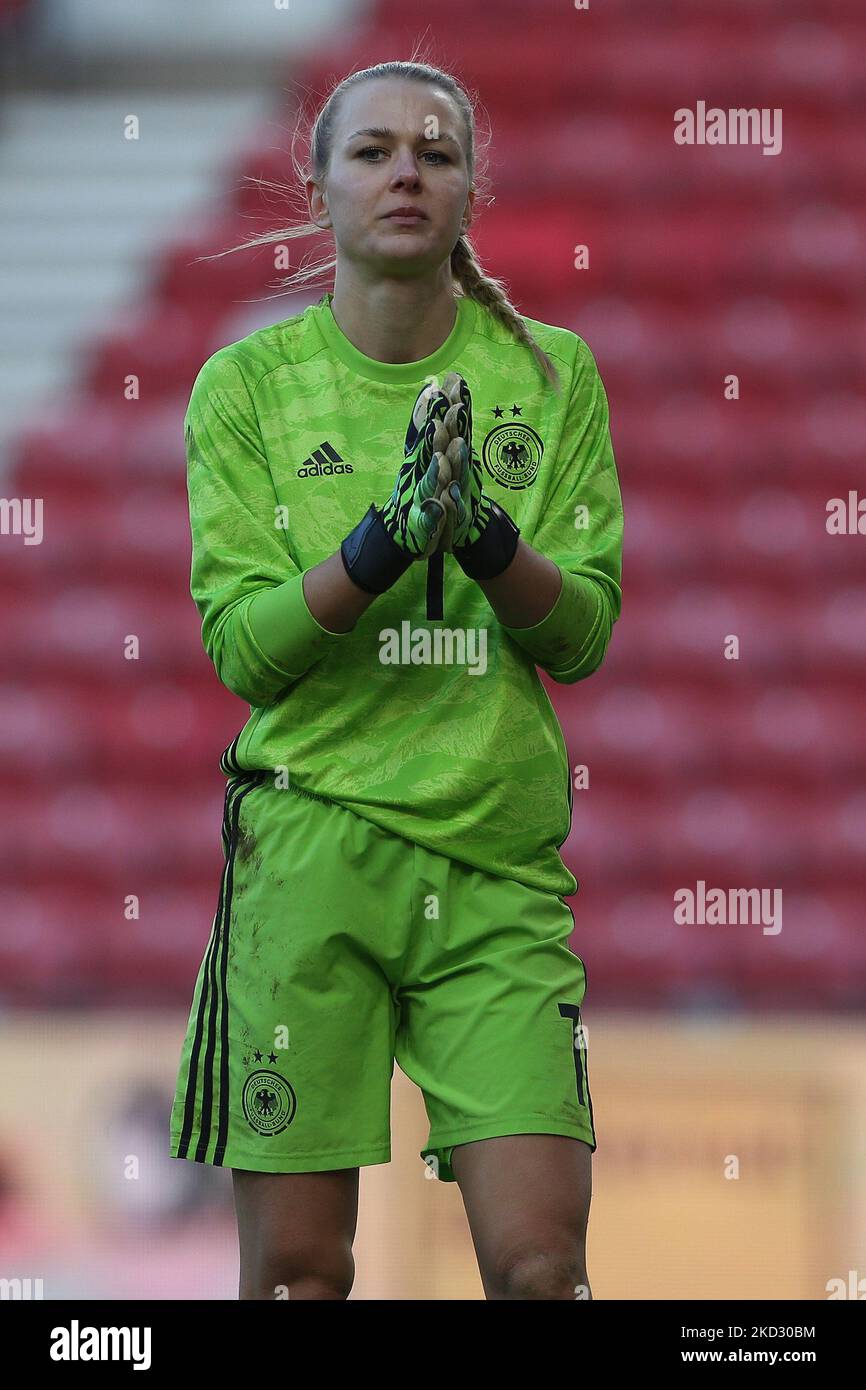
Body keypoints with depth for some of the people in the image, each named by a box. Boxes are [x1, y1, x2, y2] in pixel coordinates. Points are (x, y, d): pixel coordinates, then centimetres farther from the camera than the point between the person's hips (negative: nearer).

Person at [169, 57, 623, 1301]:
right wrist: (380, 545, -17)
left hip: (499, 854, 1)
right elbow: (239, 646, -2)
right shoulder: (249, 383, 4)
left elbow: (584, 633, 4)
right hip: (310, 837, -1)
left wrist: (490, 542, -15)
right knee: (297, 1269, -2)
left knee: (540, 1265, -10)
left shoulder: (551, 372, 7)